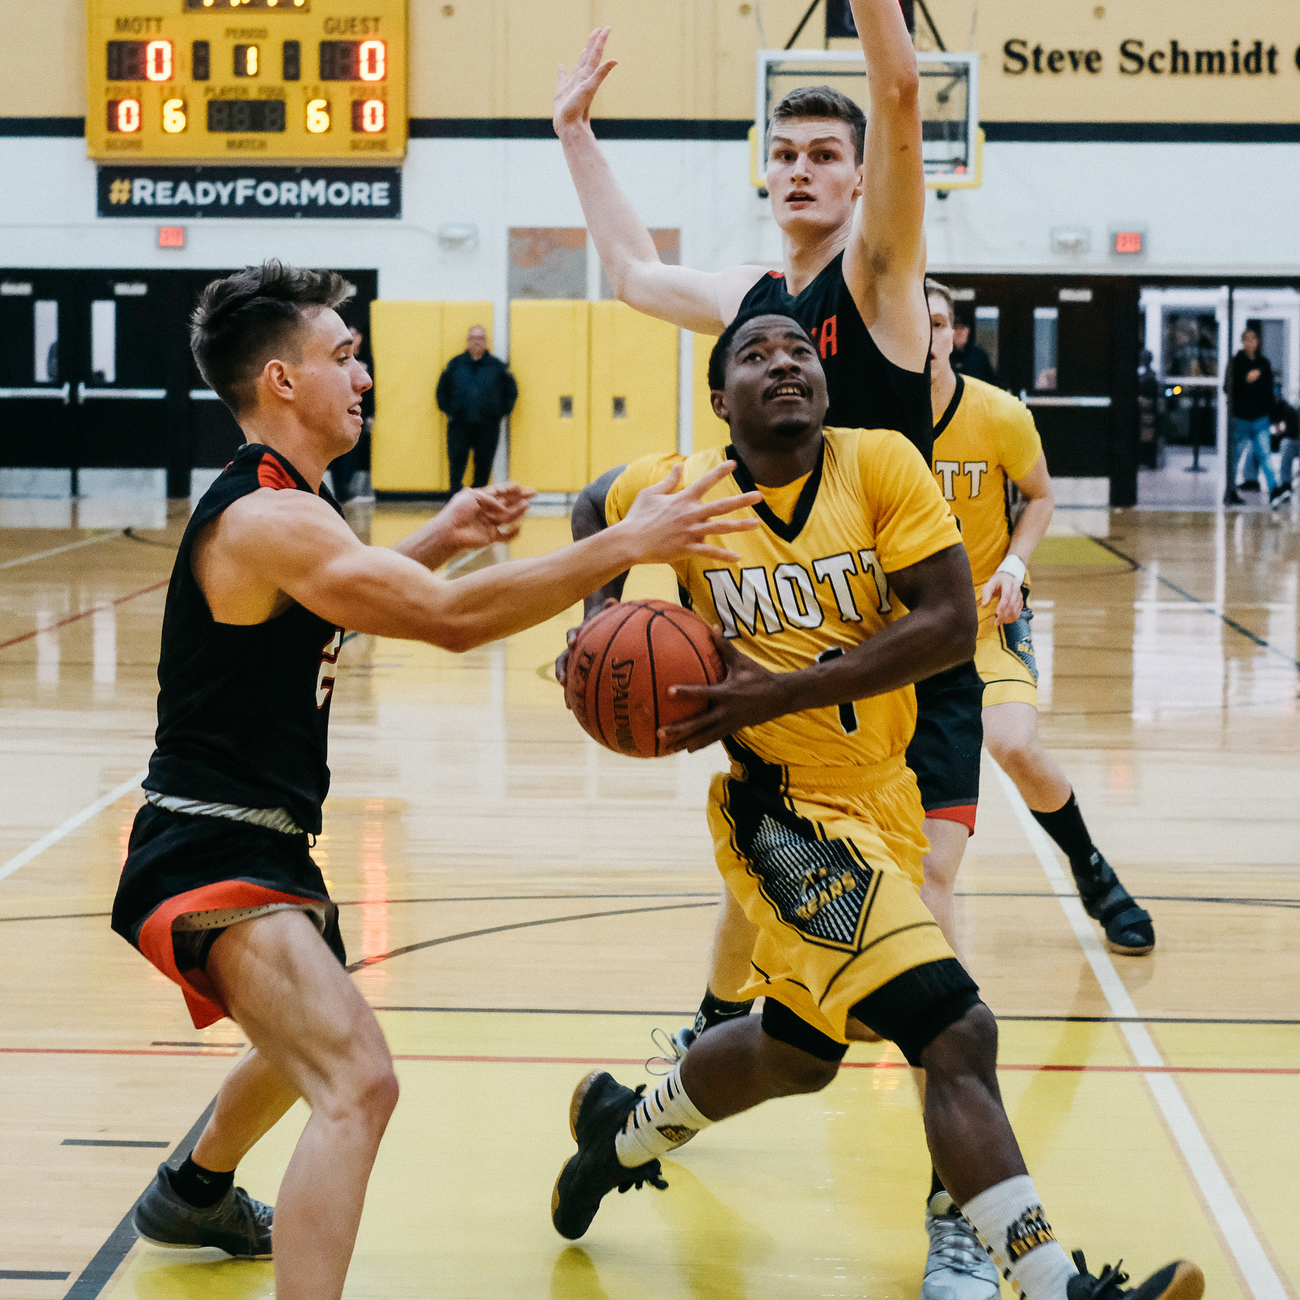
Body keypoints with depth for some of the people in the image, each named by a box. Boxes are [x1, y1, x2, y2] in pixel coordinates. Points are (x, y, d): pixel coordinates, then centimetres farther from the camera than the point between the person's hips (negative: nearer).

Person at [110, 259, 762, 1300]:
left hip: (262, 845, 11)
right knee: (357, 1085, -28)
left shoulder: (282, 505, 10)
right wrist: (627, 543, -28)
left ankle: (195, 1195, 61)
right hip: (210, 861, -11)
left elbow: (332, 602, 29)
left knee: (314, 1043, 36)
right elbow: (453, 620, -30)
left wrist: (439, 539, 14)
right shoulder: (270, 518, -23)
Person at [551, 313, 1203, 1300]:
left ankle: (622, 1130, 49)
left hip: (884, 801, 4)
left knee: (796, 1052, 23)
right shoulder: (683, 488, -5)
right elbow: (596, 507, 19)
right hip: (785, 809, -4)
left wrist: (778, 692, -21)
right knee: (957, 1034, -20)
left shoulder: (881, 465, -7)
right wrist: (602, 613, 1)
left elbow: (950, 625, -15)